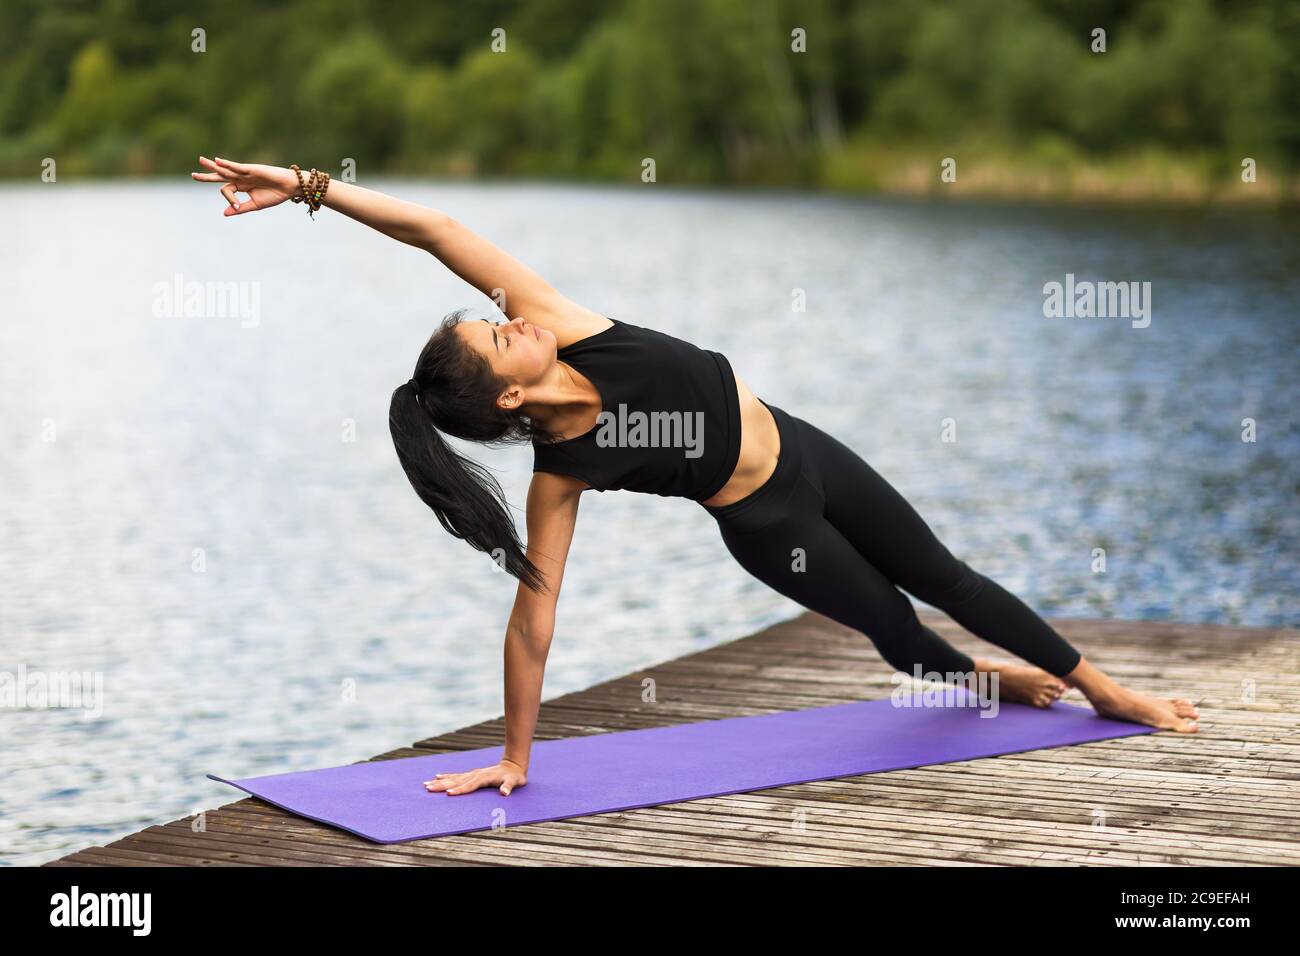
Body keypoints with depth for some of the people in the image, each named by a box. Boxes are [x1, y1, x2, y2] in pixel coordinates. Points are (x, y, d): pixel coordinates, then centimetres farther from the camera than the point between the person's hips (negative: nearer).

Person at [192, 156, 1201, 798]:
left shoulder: (565, 328, -23)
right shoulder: (562, 473, -30)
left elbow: (438, 232, -29)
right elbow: (533, 616, -26)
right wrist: (514, 760, -23)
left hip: (802, 447, 4)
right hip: (769, 526, -4)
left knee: (940, 576, 21)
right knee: (897, 629, 16)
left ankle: (1103, 688, 42)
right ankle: (998, 678, 50)